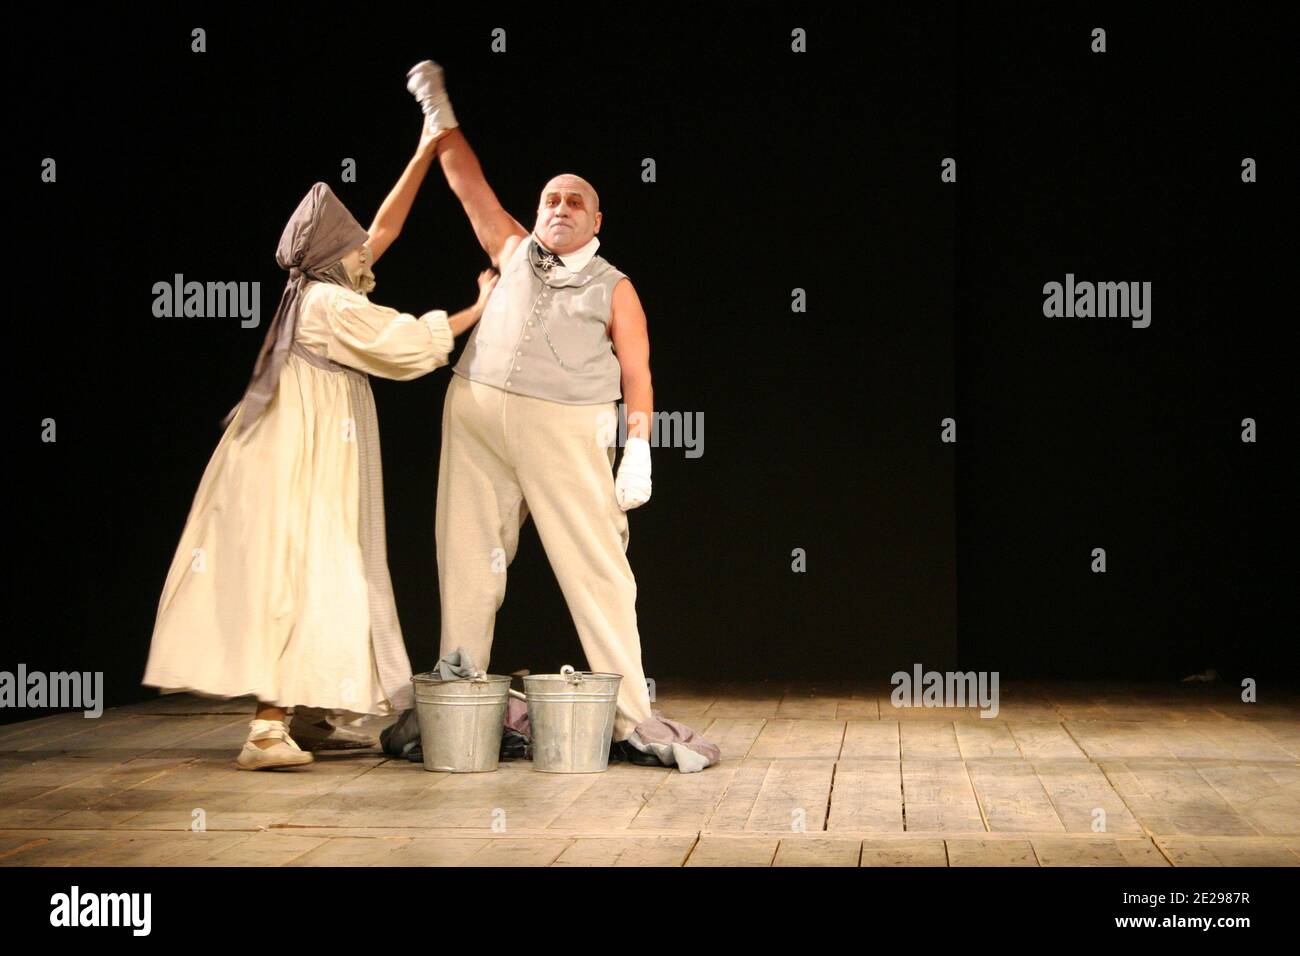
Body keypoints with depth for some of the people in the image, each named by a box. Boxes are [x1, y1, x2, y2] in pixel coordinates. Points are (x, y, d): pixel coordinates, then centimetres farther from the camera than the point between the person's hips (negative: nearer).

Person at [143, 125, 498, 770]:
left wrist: (424, 154, 22)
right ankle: (268, 729, -19)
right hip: (305, 466, -10)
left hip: (310, 462, 10)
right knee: (300, 580, -14)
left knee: (322, 585, 12)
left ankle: (309, 717, 16)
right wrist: (479, 308, -1)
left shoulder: (323, 289, 11)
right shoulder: (332, 304, -14)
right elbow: (414, 346, -13)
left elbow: (387, 227, 20)